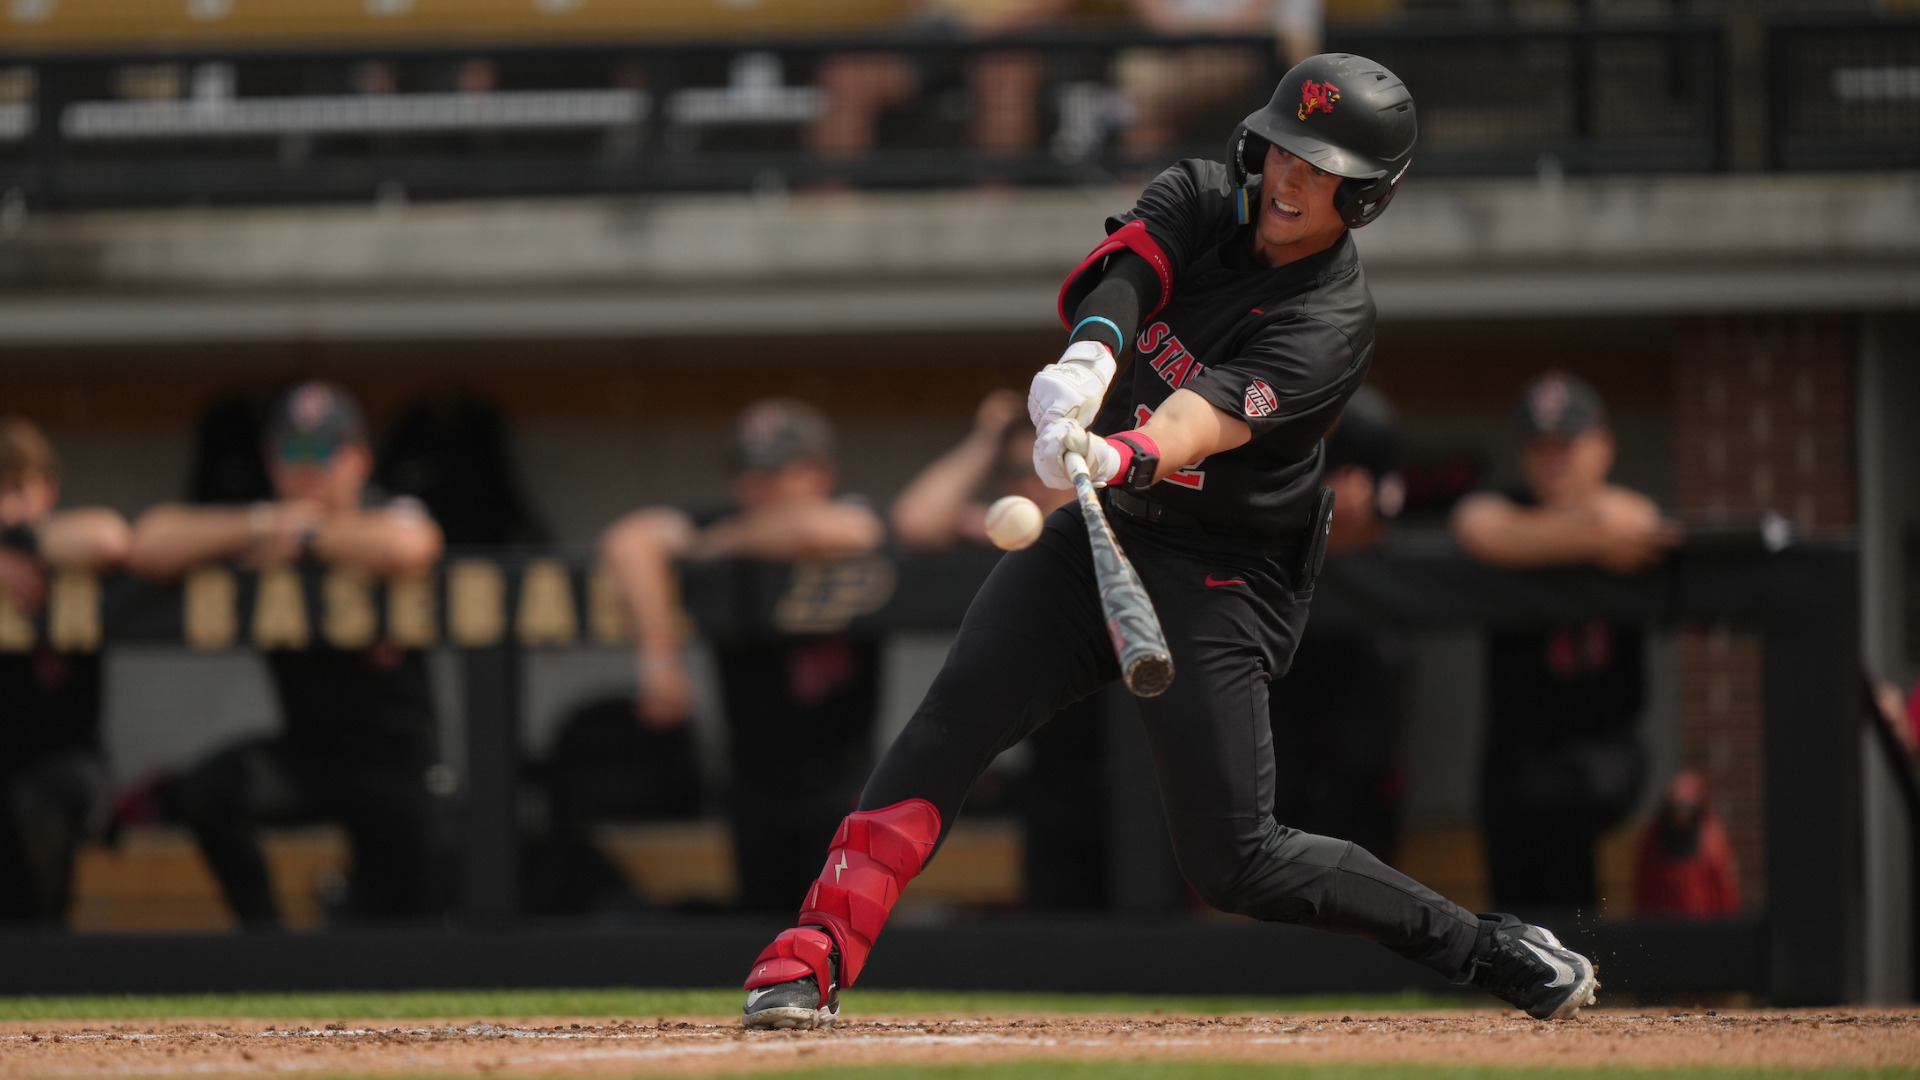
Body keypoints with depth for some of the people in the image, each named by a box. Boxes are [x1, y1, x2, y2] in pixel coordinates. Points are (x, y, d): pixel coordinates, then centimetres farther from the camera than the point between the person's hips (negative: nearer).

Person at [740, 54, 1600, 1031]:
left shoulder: (1330, 322, -17)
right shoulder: (1201, 200, -1)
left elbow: (1214, 415, -34)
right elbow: (1115, 276, -21)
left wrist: (1126, 457, -56)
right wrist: (1089, 353, -45)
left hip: (1222, 574, -5)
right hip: (1104, 529, 5)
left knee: (1235, 862, -10)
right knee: (957, 710, -17)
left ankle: (1487, 949, 7)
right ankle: (816, 953, -19)